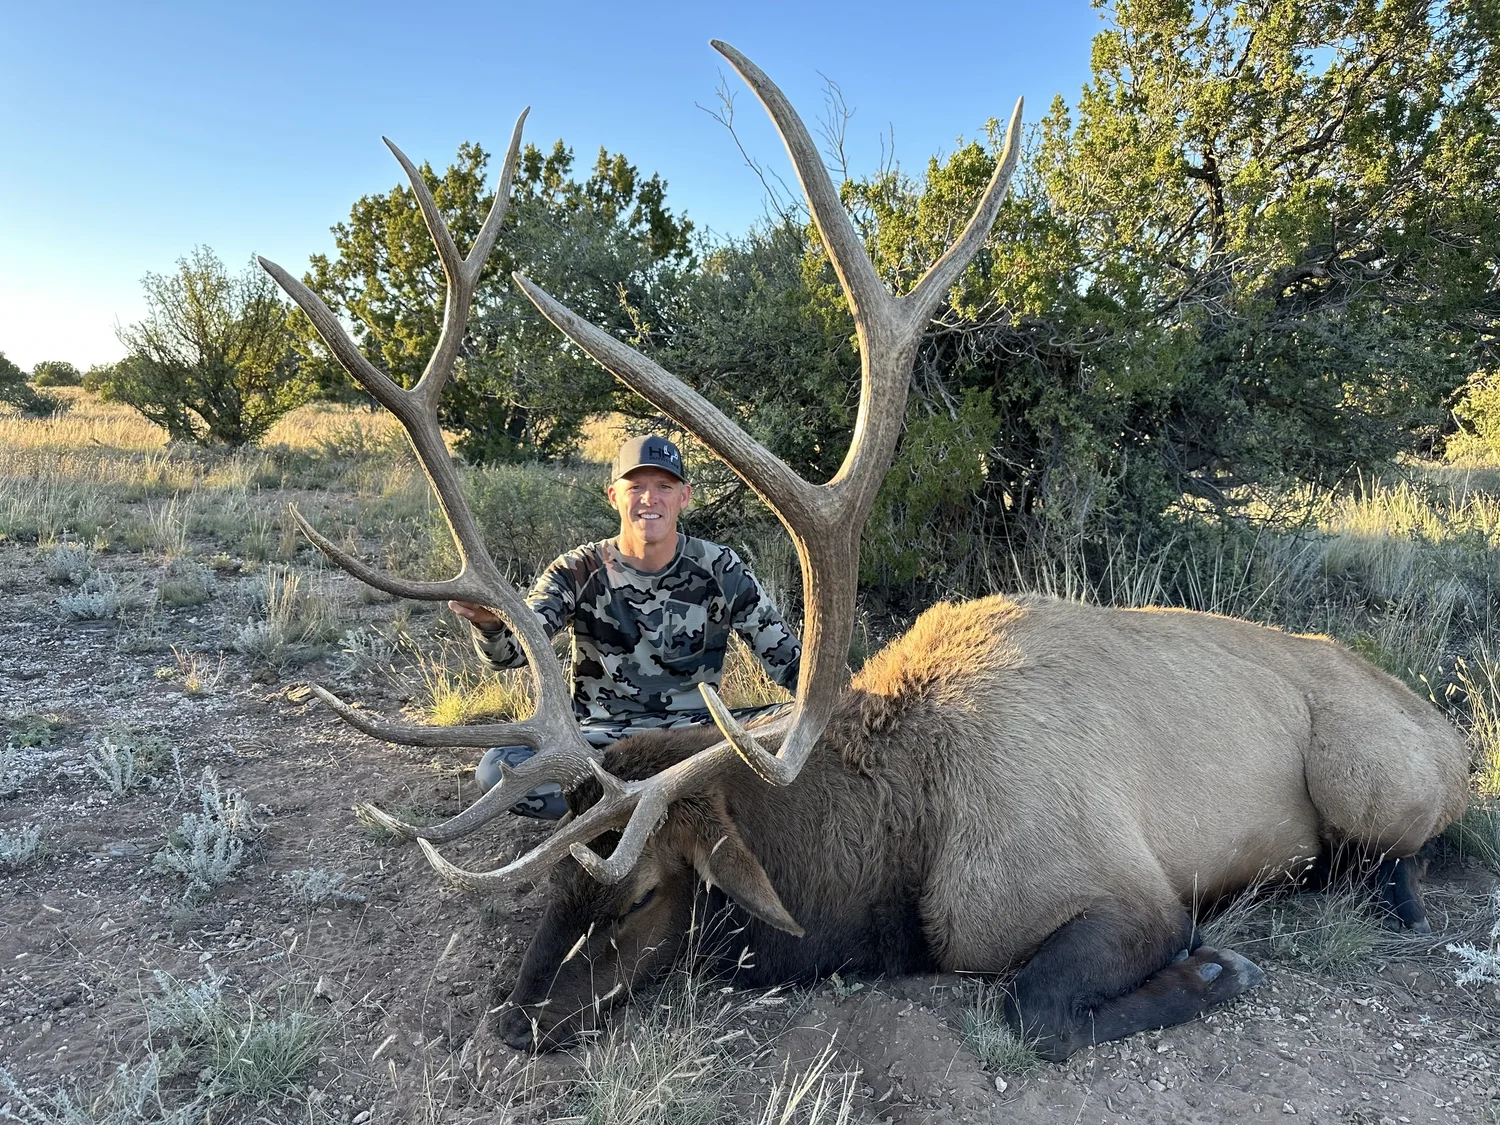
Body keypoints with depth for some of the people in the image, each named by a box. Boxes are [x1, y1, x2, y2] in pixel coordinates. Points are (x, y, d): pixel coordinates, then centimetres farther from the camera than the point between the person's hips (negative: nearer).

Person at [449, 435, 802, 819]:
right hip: (601, 739, 0)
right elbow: (513, 650, -16)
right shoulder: (578, 573, -2)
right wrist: (489, 622, -39)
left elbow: (786, 658, 2)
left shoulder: (720, 569, 0)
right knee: (497, 769, -27)